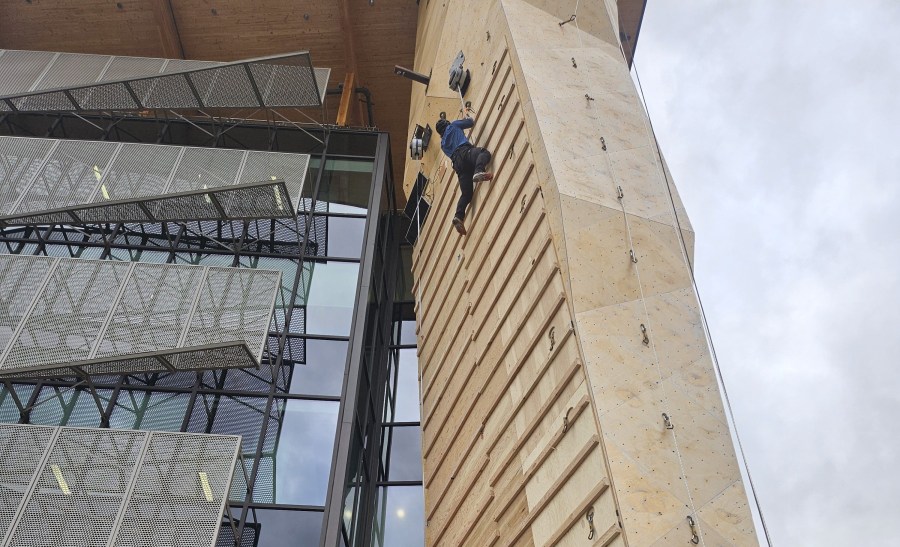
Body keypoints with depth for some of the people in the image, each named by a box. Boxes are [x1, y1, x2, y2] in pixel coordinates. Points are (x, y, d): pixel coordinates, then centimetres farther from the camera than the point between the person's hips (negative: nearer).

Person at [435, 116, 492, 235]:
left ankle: (459, 216, -22)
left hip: (457, 162, 5)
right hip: (464, 151, -5)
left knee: (466, 194, -1)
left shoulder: (443, 143, 36)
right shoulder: (452, 126, 24)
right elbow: (471, 122, 24)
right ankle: (479, 172, -59)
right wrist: (468, 118, 48)